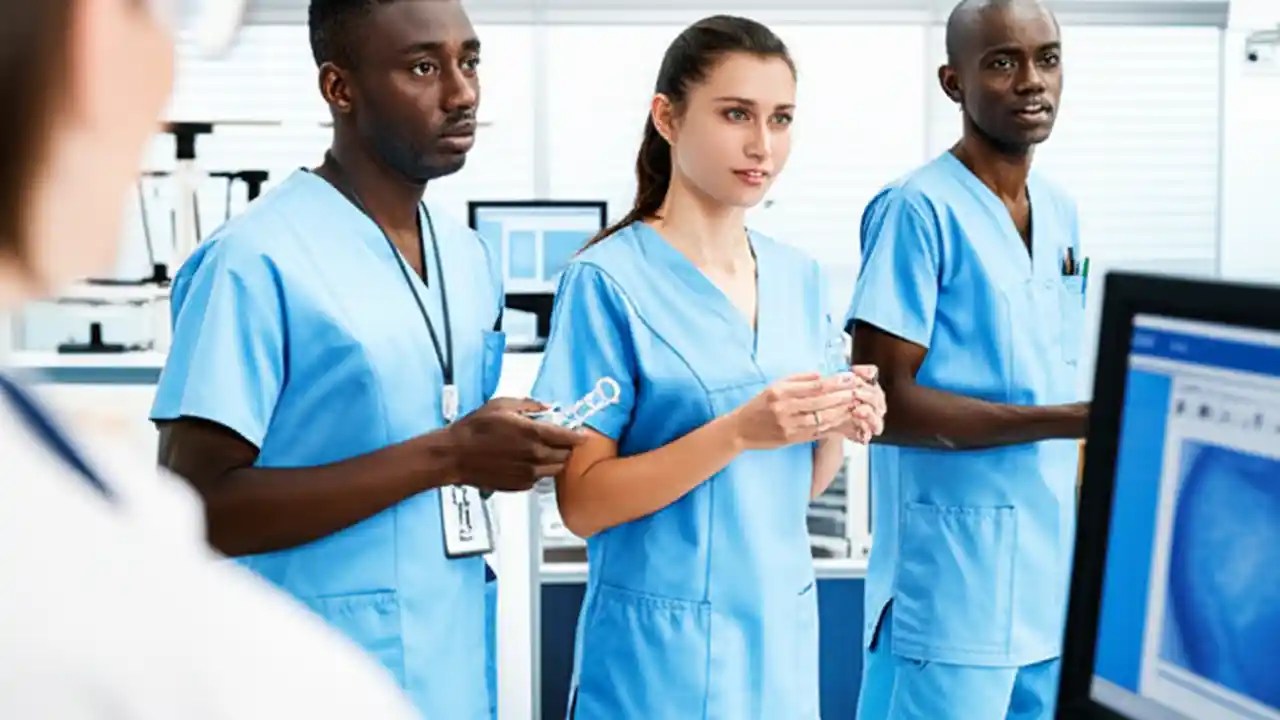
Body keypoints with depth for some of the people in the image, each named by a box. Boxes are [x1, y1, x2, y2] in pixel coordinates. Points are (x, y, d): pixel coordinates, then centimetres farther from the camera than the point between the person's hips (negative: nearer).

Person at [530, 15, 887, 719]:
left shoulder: (799, 277, 4)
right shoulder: (608, 280, -13)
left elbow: (799, 483, 11)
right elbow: (582, 503, -15)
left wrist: (838, 430, -10)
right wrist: (739, 431, -25)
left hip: (782, 630, 6)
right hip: (662, 647, -5)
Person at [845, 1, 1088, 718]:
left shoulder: (1061, 212, 11)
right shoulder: (919, 210, -12)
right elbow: (883, 403, -17)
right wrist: (1075, 420, -22)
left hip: (1051, 576, 7)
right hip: (950, 589, -7)